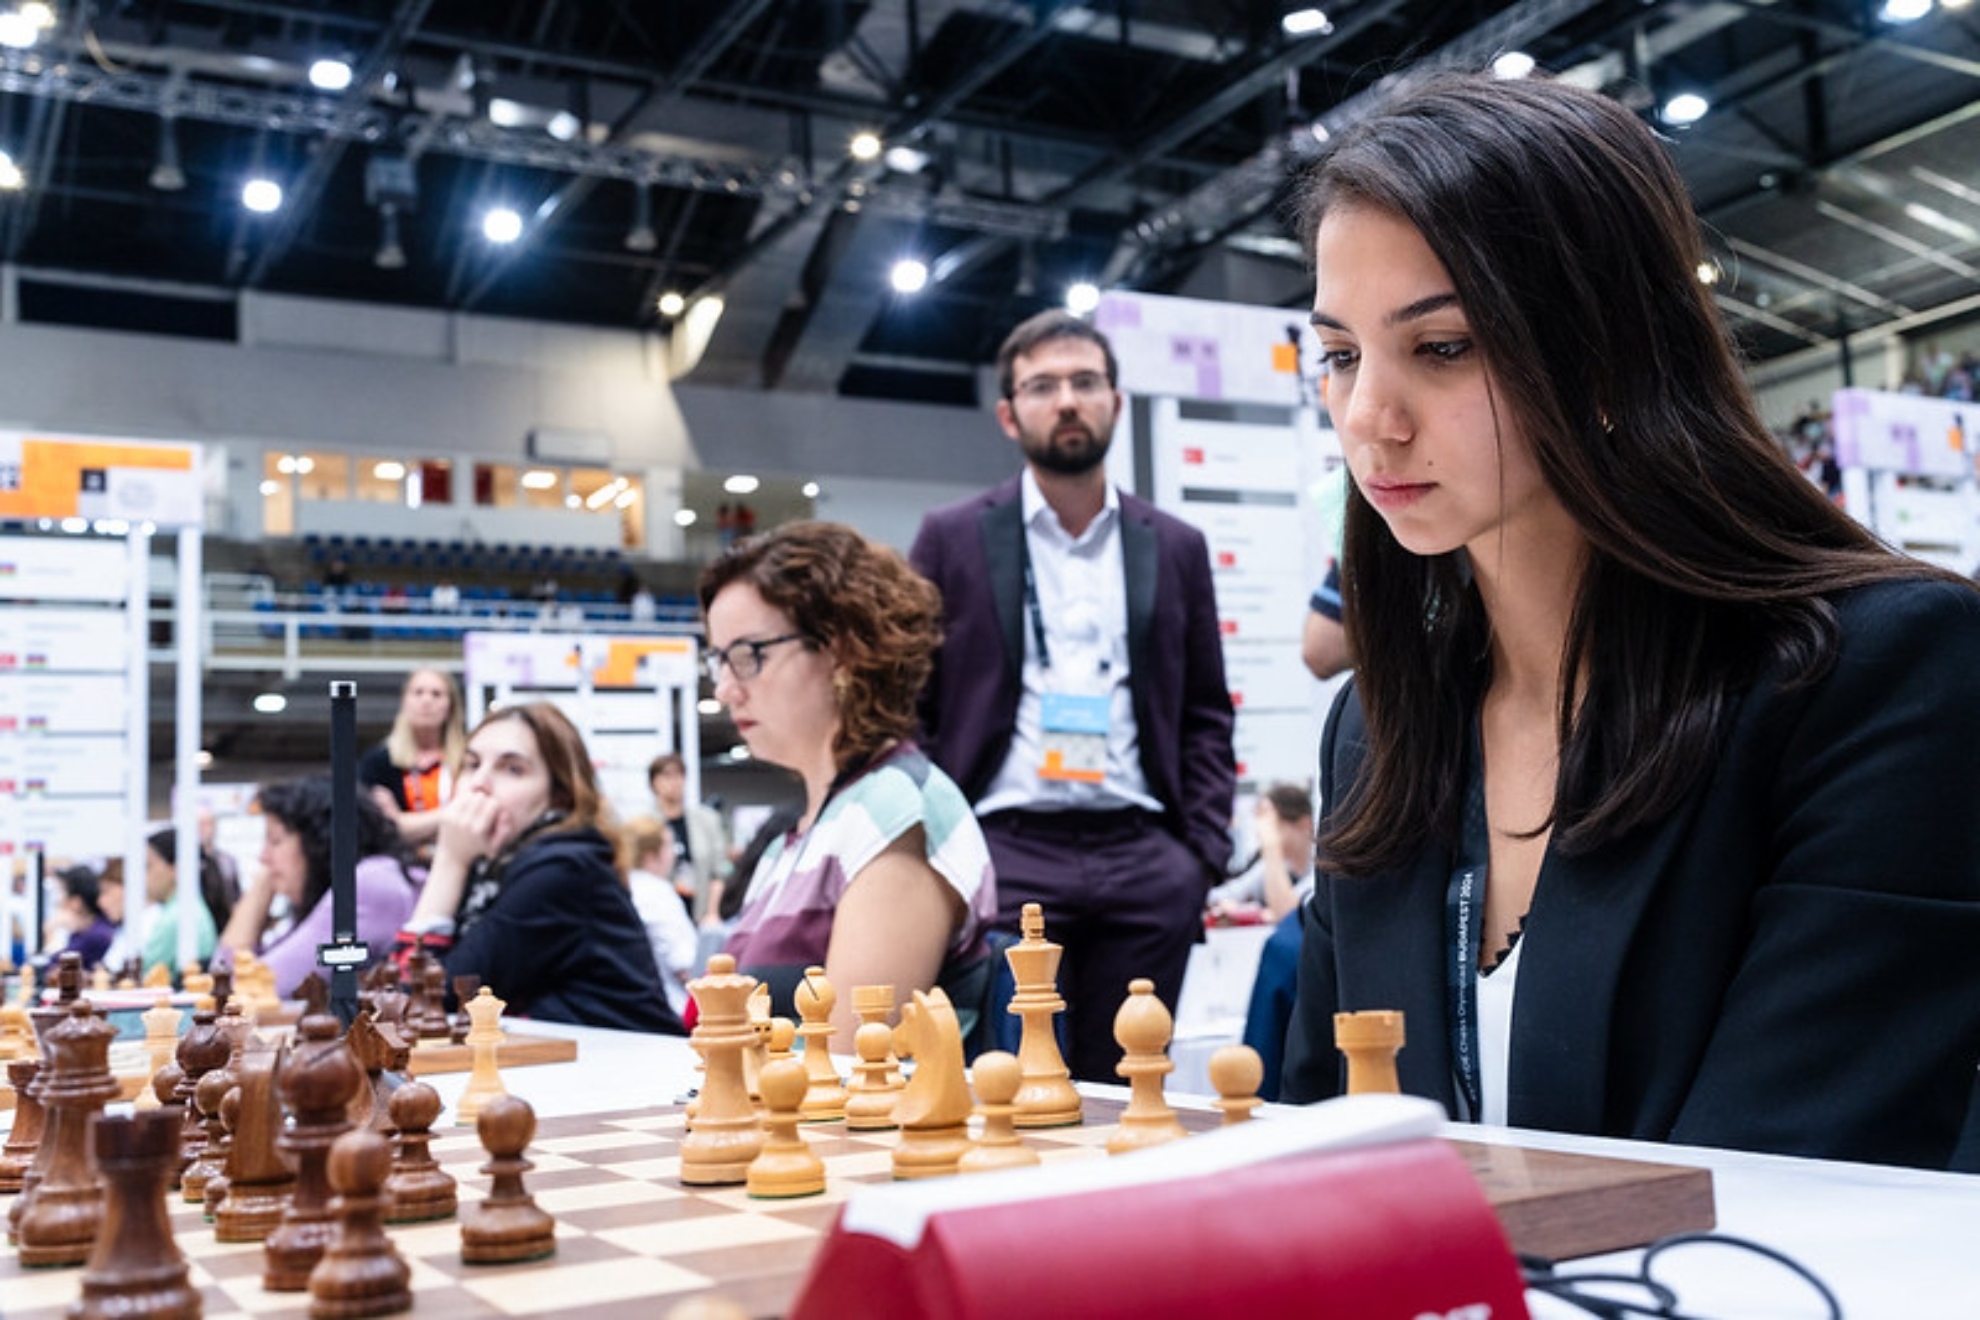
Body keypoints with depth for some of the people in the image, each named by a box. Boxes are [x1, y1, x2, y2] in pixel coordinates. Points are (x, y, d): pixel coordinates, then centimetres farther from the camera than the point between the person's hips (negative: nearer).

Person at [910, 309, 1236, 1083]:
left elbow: (1206, 713, 15)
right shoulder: (953, 539, 7)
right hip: (1006, 851, -2)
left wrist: (1203, 851, 5)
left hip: (1145, 858, 2)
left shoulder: (1174, 547, 14)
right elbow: (908, 705, 6)